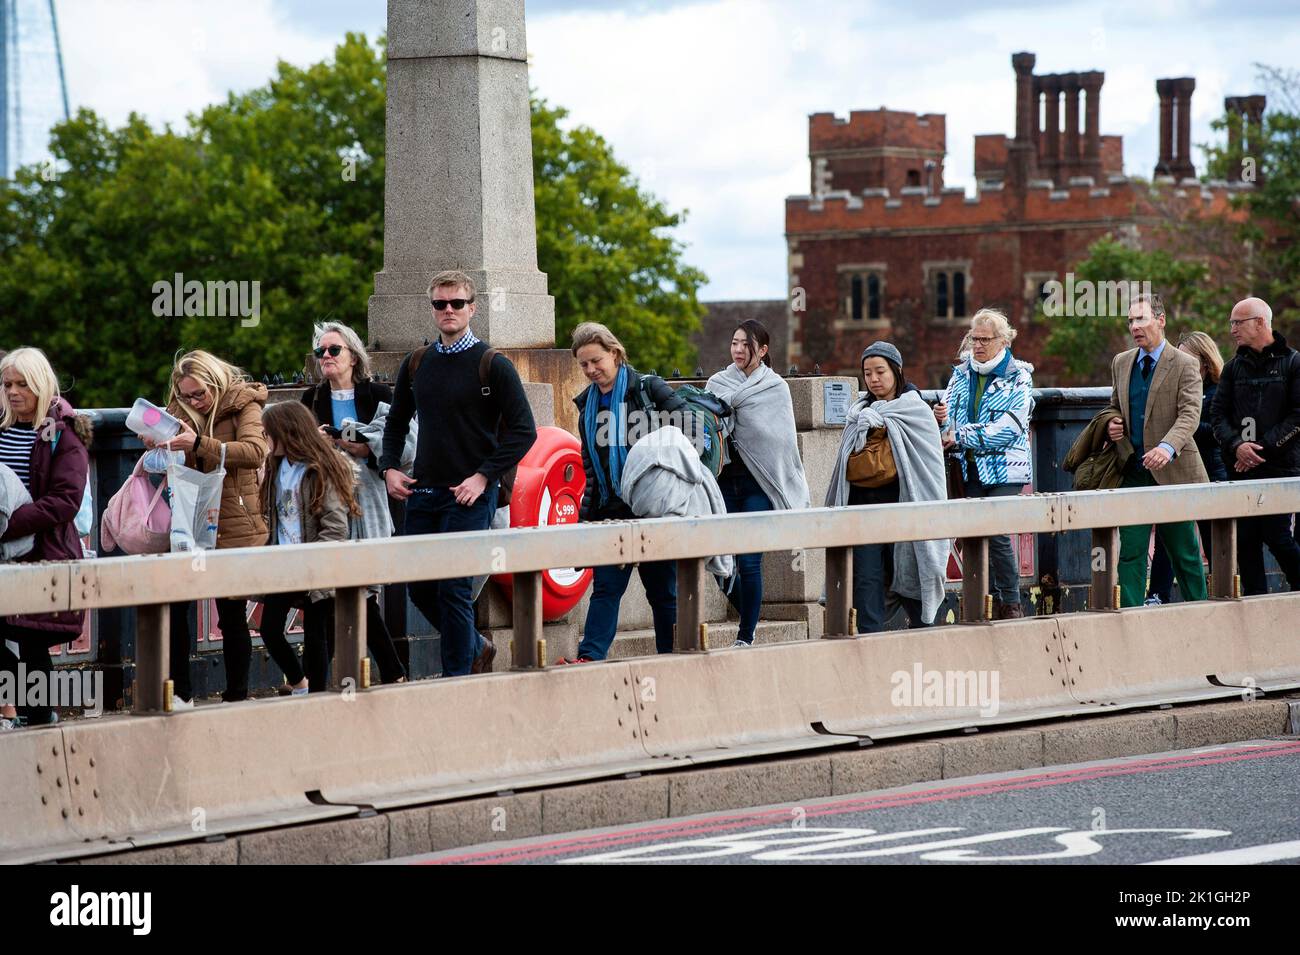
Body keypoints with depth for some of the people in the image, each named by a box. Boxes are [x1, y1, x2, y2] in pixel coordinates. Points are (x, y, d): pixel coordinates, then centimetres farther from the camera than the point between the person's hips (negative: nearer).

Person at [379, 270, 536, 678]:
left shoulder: (493, 366, -5)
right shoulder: (416, 364, 11)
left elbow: (523, 430, -8)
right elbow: (396, 422, 23)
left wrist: (483, 476, -16)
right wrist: (390, 467, 7)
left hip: (470, 495, -6)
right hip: (422, 492, 6)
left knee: (454, 588, -9)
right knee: (421, 589, 8)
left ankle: (457, 676, 0)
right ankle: (475, 648, 28)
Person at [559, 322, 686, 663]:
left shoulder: (650, 389, -2)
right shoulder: (587, 403, 14)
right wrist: (586, 514, 11)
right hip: (611, 512, 4)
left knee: (663, 590, 3)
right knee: (605, 588, -5)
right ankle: (589, 657, -15)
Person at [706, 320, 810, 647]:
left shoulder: (775, 387, 4)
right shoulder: (717, 383, 12)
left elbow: (782, 439, 0)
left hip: (758, 484, -3)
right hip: (724, 480, 3)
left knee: (749, 562, -8)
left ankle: (746, 636, 1)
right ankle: (749, 618, 20)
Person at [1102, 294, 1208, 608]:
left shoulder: (1185, 365, -6)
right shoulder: (1121, 363, 12)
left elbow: (1190, 414, -17)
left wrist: (1167, 447, -35)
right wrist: (1112, 423, 1)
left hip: (1173, 472, -4)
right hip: (1133, 473, 4)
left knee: (1185, 554, 6)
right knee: (1130, 552, -2)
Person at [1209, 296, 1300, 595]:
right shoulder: (1234, 367, 14)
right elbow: (1217, 414, 9)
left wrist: (1262, 447, -13)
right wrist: (1237, 445, -11)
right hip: (1239, 469, 5)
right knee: (1245, 539, 1)